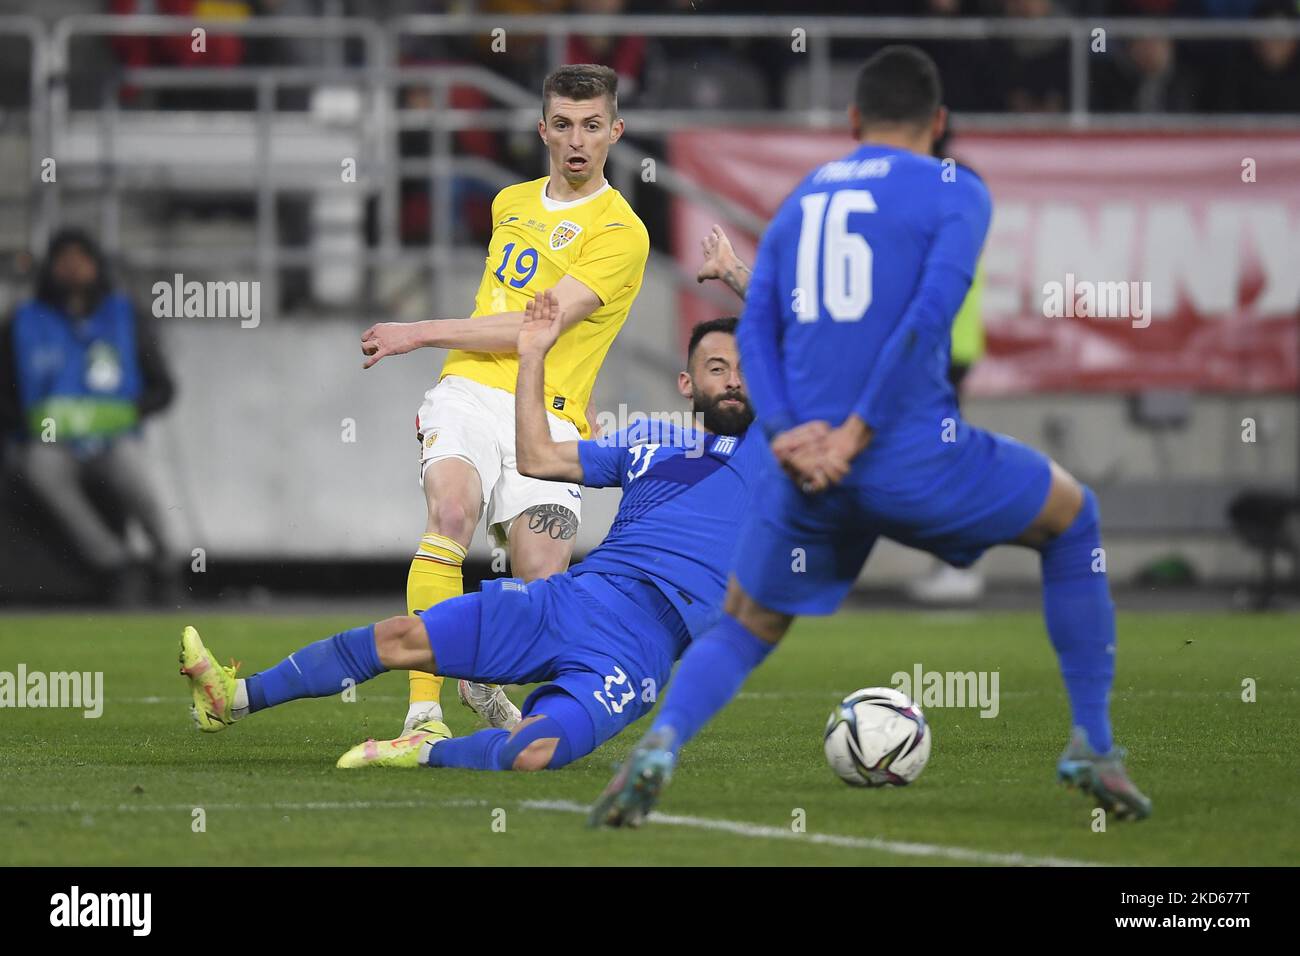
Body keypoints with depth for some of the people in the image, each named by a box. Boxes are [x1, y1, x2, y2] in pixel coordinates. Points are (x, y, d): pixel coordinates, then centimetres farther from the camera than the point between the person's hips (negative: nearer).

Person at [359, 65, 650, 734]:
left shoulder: (620, 233, -4)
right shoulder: (512, 203, 17)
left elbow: (536, 328, -12)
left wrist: (420, 334, -10)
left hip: (546, 418, -3)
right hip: (468, 396, 3)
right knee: (451, 511, -28)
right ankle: (424, 707, -33)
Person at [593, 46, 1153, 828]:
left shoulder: (801, 200, 19)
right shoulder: (956, 193, 3)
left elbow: (755, 330, 8)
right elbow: (929, 315, -12)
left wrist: (788, 434, -5)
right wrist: (856, 435, -12)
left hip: (810, 469, 4)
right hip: (917, 459, -3)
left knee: (744, 631, 20)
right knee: (1073, 520, 23)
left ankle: (661, 744, -12)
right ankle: (1095, 748, 18)